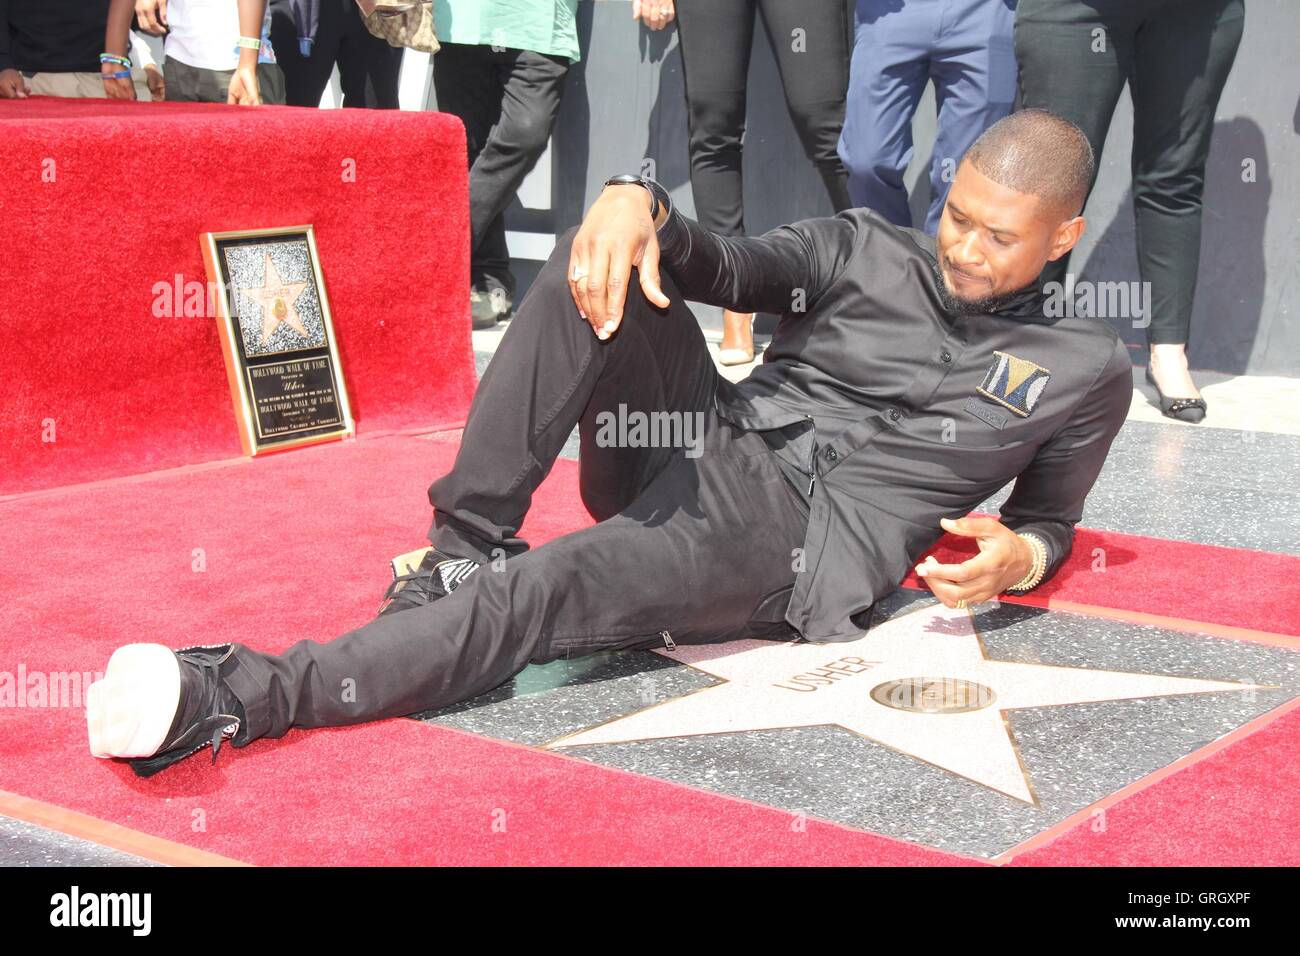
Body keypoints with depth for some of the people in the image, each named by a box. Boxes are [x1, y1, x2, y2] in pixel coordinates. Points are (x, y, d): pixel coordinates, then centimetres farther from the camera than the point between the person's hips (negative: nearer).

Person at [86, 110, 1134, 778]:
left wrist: (1018, 559, -6)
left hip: (796, 548, -5)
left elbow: (1048, 521, 20)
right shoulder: (866, 250, 15)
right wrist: (636, 202, -19)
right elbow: (729, 266, 4)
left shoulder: (1085, 368, 9)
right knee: (603, 265, -21)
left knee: (551, 587, -32)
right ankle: (466, 550, -21)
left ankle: (237, 696, -40)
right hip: (707, 454, 5)